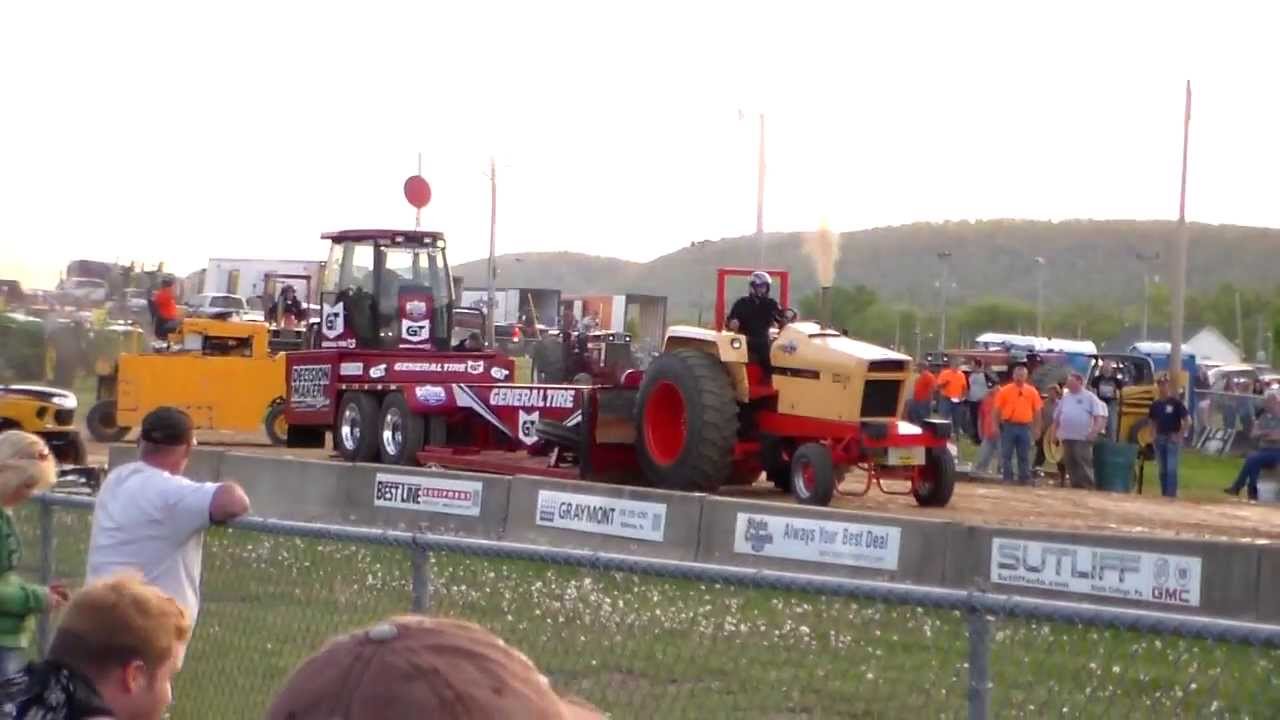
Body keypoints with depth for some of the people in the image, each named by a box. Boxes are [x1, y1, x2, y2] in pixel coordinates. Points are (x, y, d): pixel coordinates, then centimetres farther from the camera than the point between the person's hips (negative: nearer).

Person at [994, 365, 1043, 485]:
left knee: (1024, 456, 6)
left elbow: (1037, 410, 8)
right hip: (1008, 426, -1)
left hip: (1025, 427, 1)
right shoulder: (1005, 391, 0)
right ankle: (1007, 478, 8)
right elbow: (997, 409, 1)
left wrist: (1037, 427, 4)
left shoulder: (1032, 392, 5)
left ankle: (1024, 478, 12)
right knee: (1006, 455, 1)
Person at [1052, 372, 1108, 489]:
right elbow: (1057, 417, 22)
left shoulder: (1090, 397, -1)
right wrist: (1054, 433, 15)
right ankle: (1075, 487, 14)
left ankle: (1087, 488, -11)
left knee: (1083, 465, -11)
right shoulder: (1065, 398, 17)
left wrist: (1094, 432, -18)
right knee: (1070, 465, 8)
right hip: (1066, 438, 6)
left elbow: (1100, 416, -7)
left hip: (1083, 438, -6)